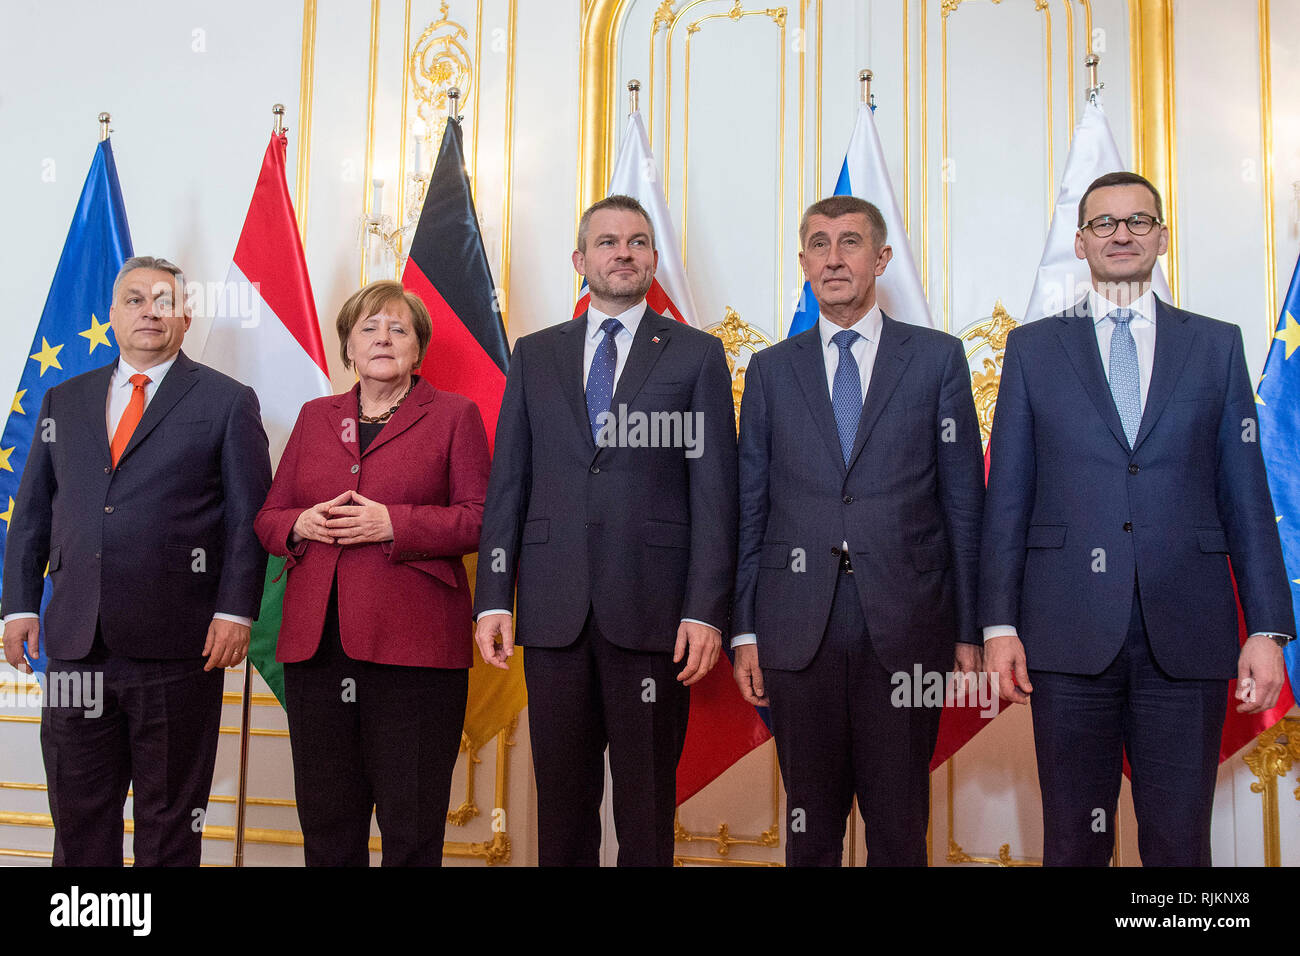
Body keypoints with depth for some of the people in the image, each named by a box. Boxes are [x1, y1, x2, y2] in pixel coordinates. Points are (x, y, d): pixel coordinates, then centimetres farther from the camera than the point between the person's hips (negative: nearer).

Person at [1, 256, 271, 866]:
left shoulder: (227, 402, 2)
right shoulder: (64, 401, 14)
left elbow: (249, 517, -3)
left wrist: (235, 610, -12)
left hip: (176, 652, -4)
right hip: (75, 646, 4)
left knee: (169, 822, 8)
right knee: (78, 815, 13)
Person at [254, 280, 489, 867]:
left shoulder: (453, 415, 7)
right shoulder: (315, 417, 19)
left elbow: (479, 519, -2)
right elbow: (268, 518, 19)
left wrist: (392, 523, -13)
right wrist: (301, 524, -3)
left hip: (413, 645, -4)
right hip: (315, 642, 4)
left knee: (411, 828, 0)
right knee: (325, 820, 9)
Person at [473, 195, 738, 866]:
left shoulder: (696, 355, 5)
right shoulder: (535, 355, 13)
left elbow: (713, 493, 0)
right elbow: (506, 484, 10)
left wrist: (705, 611, -8)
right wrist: (493, 598, 2)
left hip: (652, 611, -2)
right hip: (554, 611, 2)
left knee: (646, 806, 6)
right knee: (561, 801, 10)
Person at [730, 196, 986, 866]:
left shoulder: (937, 358, 6)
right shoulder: (770, 370, 9)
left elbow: (963, 501, 4)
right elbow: (750, 508, 8)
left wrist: (969, 630, 1)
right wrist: (743, 633, 2)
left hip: (905, 628, -1)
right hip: (797, 628, 1)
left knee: (899, 821, 7)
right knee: (810, 817, 10)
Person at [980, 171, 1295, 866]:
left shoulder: (1217, 345, 11)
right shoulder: (1032, 348, 9)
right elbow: (1007, 497, 5)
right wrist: (999, 624, -2)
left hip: (1186, 634, 1)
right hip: (1068, 632, 0)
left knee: (1180, 843, 6)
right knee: (1074, 840, 8)